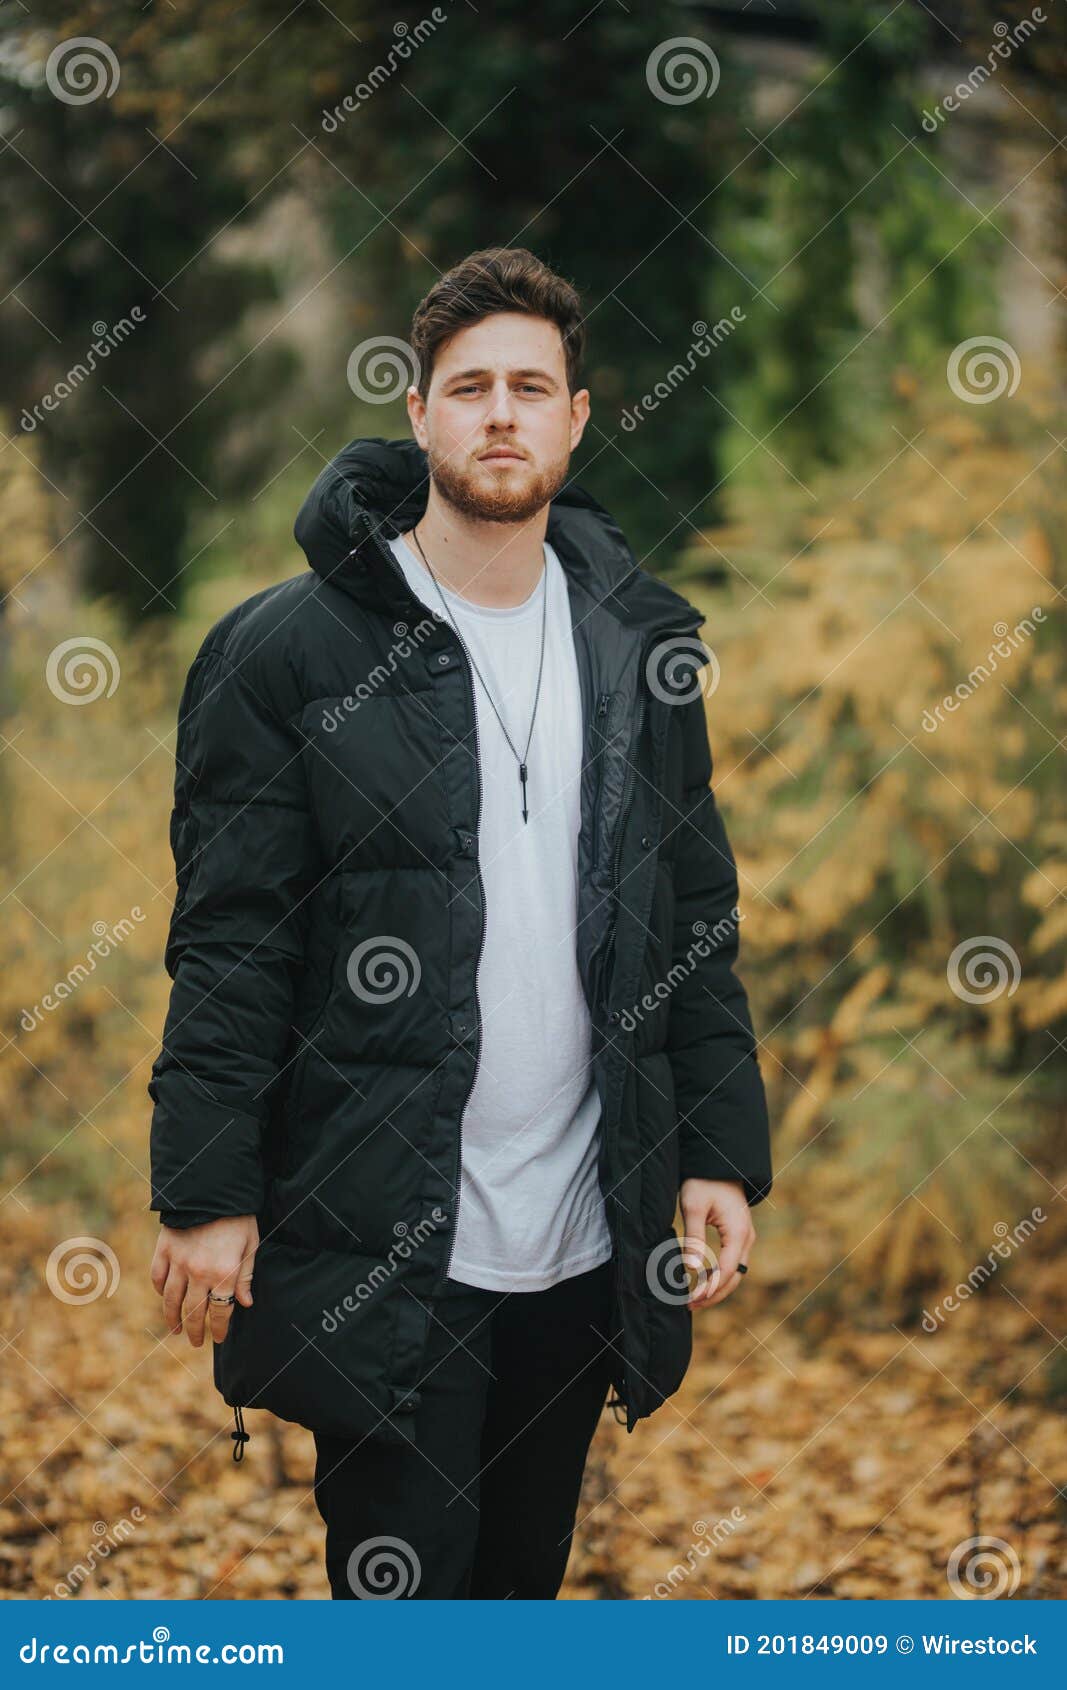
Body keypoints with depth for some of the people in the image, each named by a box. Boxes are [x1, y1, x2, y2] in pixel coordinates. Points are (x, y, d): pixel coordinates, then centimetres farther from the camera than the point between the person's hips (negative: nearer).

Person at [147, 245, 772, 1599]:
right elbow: (229, 948, -6)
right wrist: (205, 1194, -9)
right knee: (400, 1591, -1)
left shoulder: (643, 640, 9)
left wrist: (725, 1157, 6)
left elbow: (696, 922, 12)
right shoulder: (287, 649, -5)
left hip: (584, 1235, 4)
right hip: (378, 1242, -4)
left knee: (523, 1582, 14)